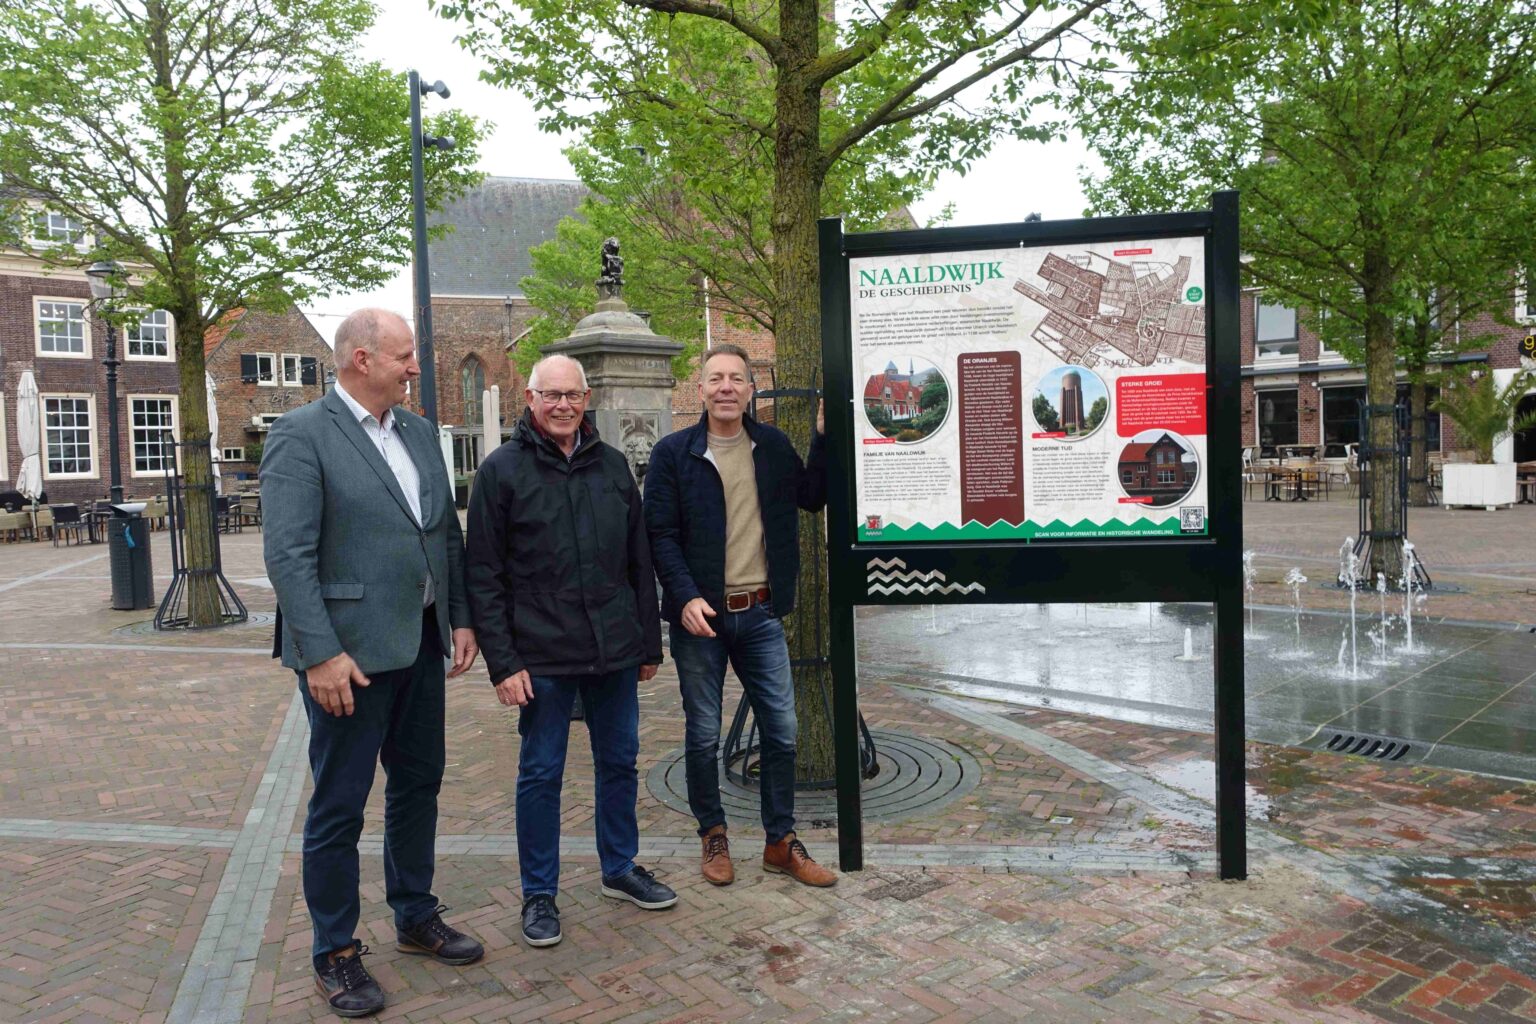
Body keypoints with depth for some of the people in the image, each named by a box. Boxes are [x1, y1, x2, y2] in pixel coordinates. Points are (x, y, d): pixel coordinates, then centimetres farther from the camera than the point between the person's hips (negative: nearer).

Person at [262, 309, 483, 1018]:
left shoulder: (420, 433, 11)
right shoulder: (301, 435, -11)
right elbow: (288, 554, -17)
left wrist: (460, 617, 8)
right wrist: (322, 654, -20)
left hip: (421, 643, 7)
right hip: (348, 652, -7)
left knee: (418, 784, 18)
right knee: (339, 806, 5)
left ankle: (416, 919, 36)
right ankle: (335, 953, 23)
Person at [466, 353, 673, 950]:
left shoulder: (612, 465, 8)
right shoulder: (502, 471, -4)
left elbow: (639, 561, 12)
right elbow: (484, 576, -6)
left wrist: (649, 642, 11)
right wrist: (503, 662, -12)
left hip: (615, 651, 4)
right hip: (542, 655, -4)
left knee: (620, 762, 15)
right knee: (541, 774, 7)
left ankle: (620, 869, 34)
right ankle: (539, 894, 23)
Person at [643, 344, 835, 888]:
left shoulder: (773, 446, 7)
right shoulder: (673, 452, -4)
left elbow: (812, 498, 11)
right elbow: (660, 534, -7)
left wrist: (823, 438, 2)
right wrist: (686, 597, -18)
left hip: (760, 613, 3)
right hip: (700, 616, -3)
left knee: (781, 731, 7)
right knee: (703, 735, 9)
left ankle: (781, 842, 22)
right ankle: (713, 837, 28)